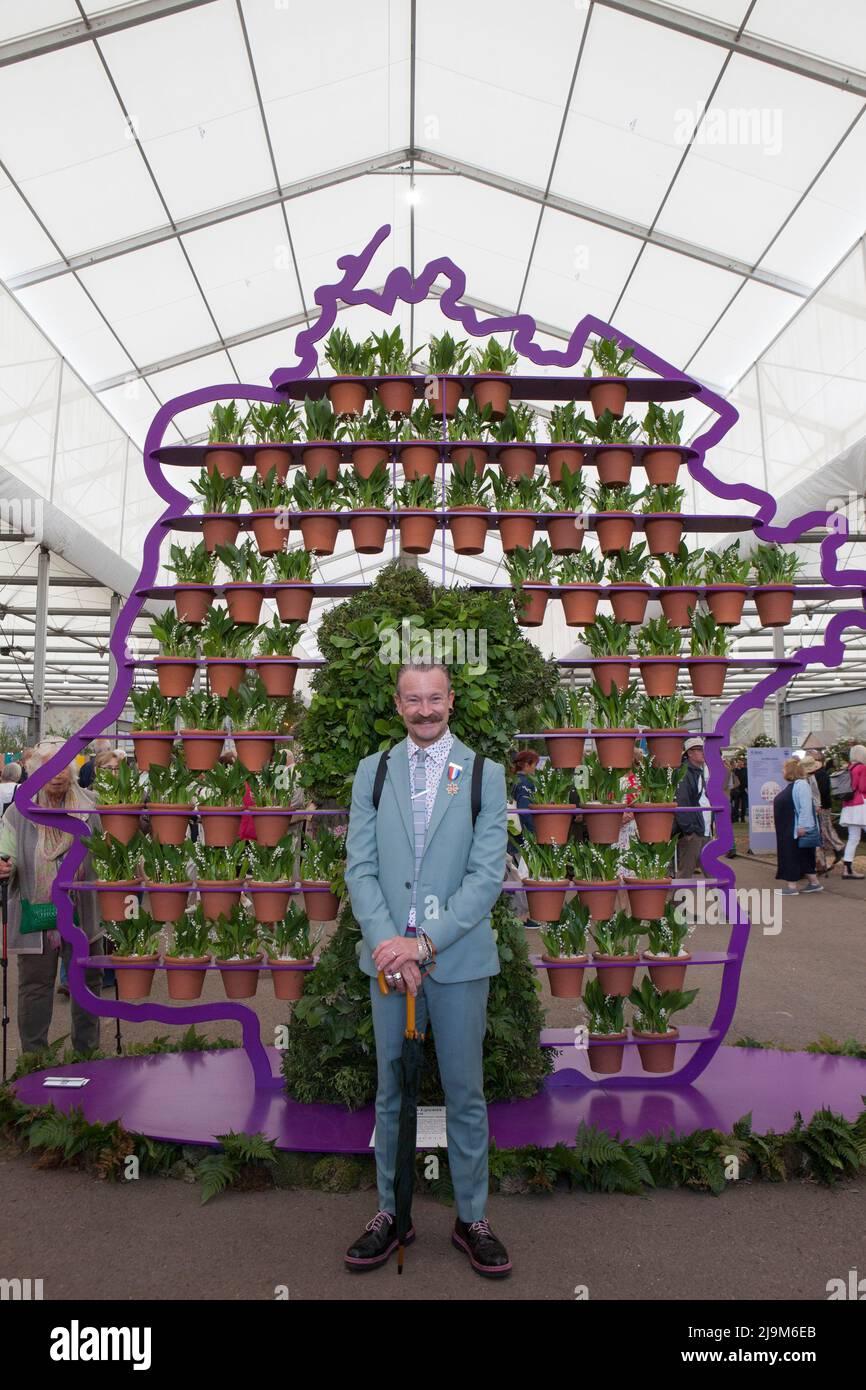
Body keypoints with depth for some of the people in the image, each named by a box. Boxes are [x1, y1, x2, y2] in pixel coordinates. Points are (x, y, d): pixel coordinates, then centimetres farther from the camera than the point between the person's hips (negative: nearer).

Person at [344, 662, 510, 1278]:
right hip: (389, 956, 2)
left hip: (458, 956, -2)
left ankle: (472, 1218, 29)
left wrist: (425, 942, -16)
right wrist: (386, 944, -14)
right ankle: (391, 1213, 32)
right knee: (392, 1090, 15)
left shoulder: (484, 774, -2)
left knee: (465, 1092, 10)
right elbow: (360, 867, 0)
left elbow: (488, 874, -9)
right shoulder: (372, 772, 5)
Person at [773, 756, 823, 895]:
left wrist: (802, 826, -26)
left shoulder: (801, 784, -17)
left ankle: (792, 886, 2)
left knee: (793, 856, -4)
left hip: (796, 829, -10)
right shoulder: (790, 785, 14)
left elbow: (806, 807, -23)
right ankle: (814, 883, 20)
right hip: (787, 829, 10)